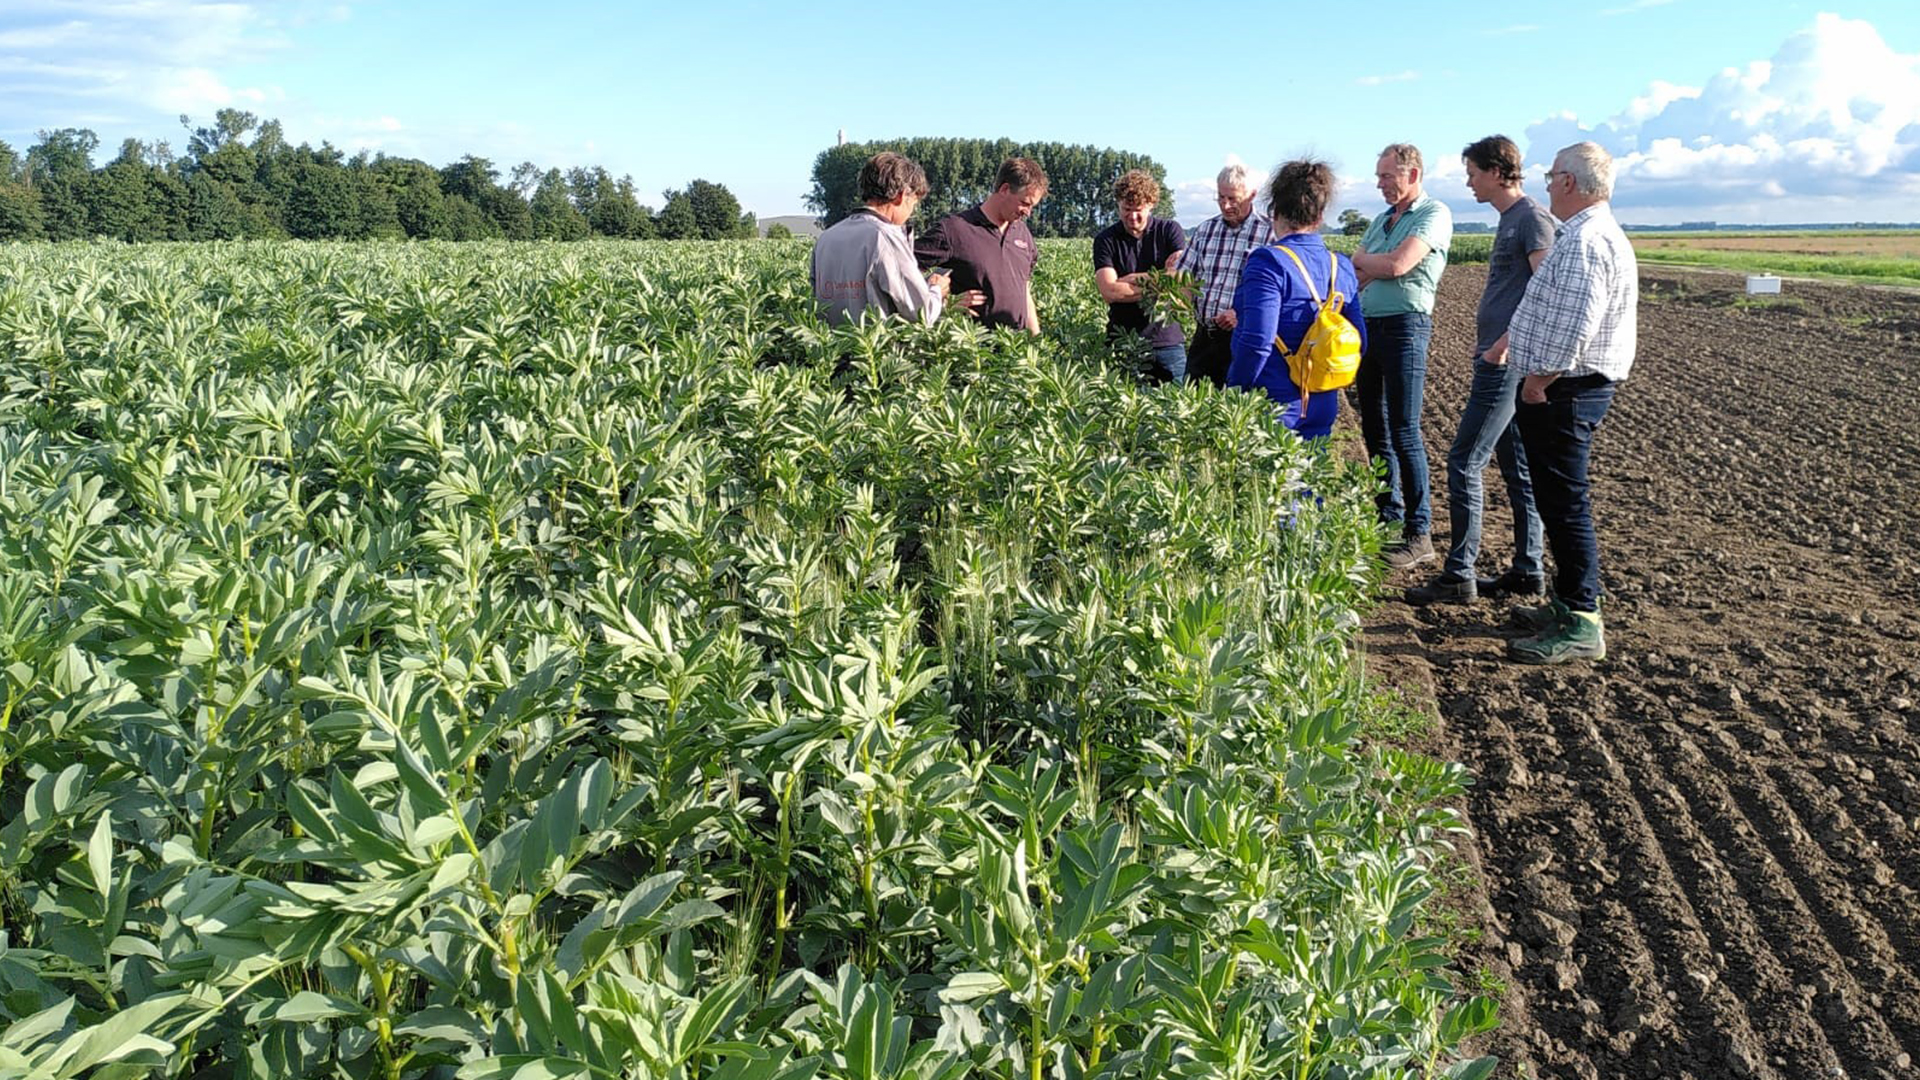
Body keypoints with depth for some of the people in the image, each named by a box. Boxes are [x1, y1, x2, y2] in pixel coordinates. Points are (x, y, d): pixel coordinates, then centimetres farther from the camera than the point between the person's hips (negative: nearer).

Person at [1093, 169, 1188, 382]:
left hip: (1167, 341, 0)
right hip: (1123, 342, 0)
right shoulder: (1106, 240, 3)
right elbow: (1109, 291, -11)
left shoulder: (1170, 230, 5)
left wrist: (1133, 279, -9)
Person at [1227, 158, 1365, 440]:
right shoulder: (1341, 267, 7)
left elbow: (1257, 342, -21)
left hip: (1272, 406, -7)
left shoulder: (1269, 261, -13)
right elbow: (1358, 342, 10)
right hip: (1322, 407, 7)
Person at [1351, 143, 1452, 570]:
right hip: (1367, 326, 8)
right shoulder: (1381, 220, 19)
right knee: (1374, 427, 11)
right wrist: (1378, 269, -7)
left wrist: (1363, 260, 0)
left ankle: (1419, 533, -4)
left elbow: (1396, 265, -18)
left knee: (1403, 431, -9)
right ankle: (1387, 516, 22)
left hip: (1404, 326, -8)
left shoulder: (1434, 214, -5)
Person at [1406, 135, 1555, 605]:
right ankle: (1527, 570, 20)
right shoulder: (1508, 220, 18)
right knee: (1517, 468, 12)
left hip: (1508, 363, -10)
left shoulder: (1534, 218, -11)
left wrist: (1505, 343, -20)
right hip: (1498, 360, 10)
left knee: (1463, 464, -9)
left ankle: (1459, 576, -4)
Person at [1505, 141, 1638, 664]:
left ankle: (1581, 625, -3)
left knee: (1564, 503, -8)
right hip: (1565, 388, 11)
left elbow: (1573, 326, -27)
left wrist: (1538, 380, -17)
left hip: (1563, 391, -11)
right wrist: (1539, 378, 20)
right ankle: (1569, 603, 29)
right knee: (1557, 499, 18)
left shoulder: (1586, 241, -19)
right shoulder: (1591, 233, 18)